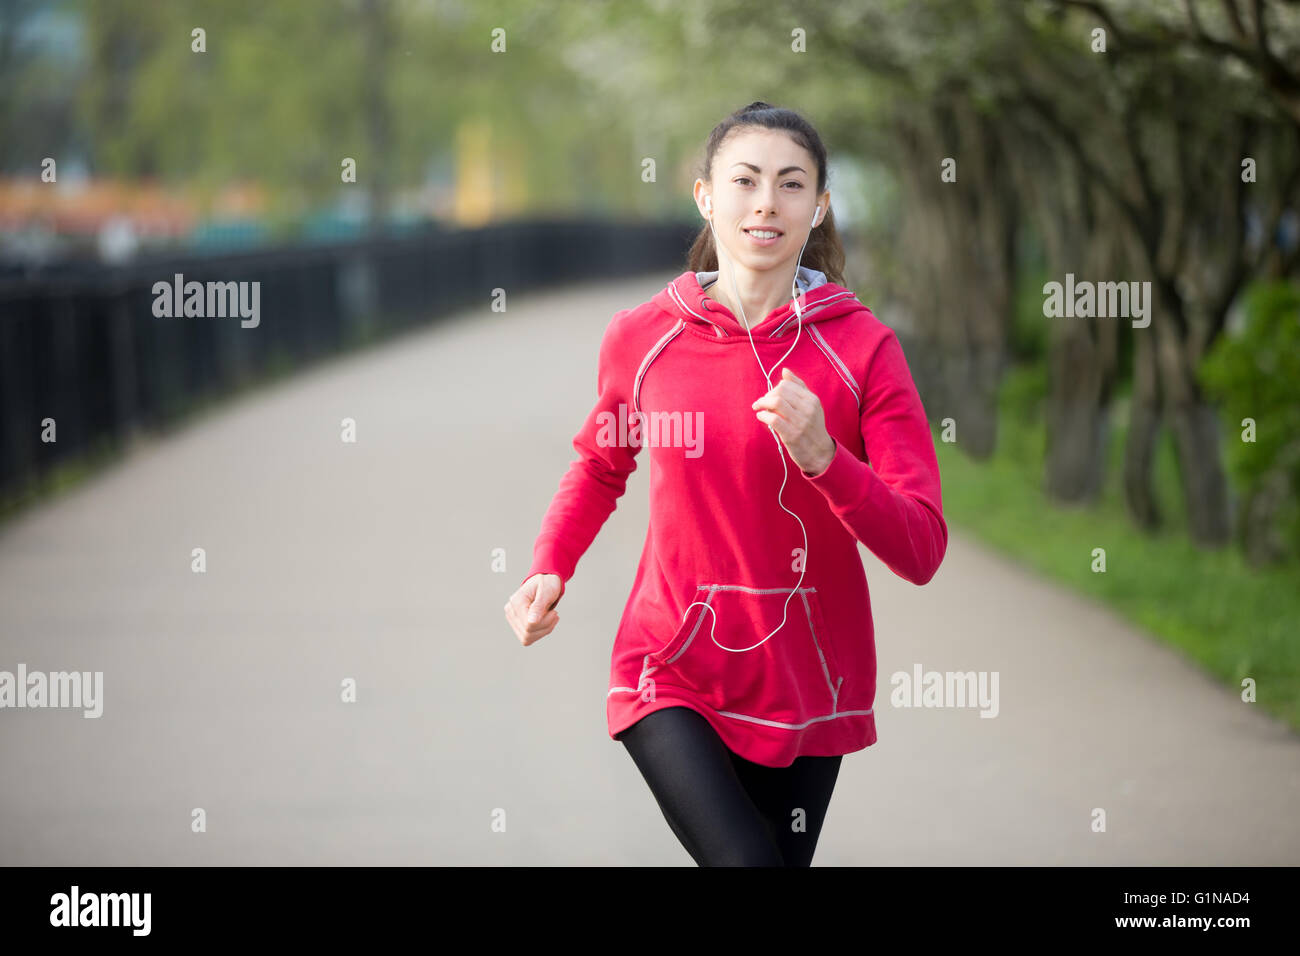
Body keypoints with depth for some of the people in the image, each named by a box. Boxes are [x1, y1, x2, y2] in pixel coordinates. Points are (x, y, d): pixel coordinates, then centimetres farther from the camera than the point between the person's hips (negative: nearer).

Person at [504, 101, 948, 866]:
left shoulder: (864, 348, -6)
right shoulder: (641, 338, -2)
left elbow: (921, 551, -11)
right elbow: (601, 466, 20)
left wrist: (823, 457, -27)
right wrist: (549, 572, 3)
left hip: (807, 689, 1)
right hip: (673, 679, -1)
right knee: (747, 859, -22)